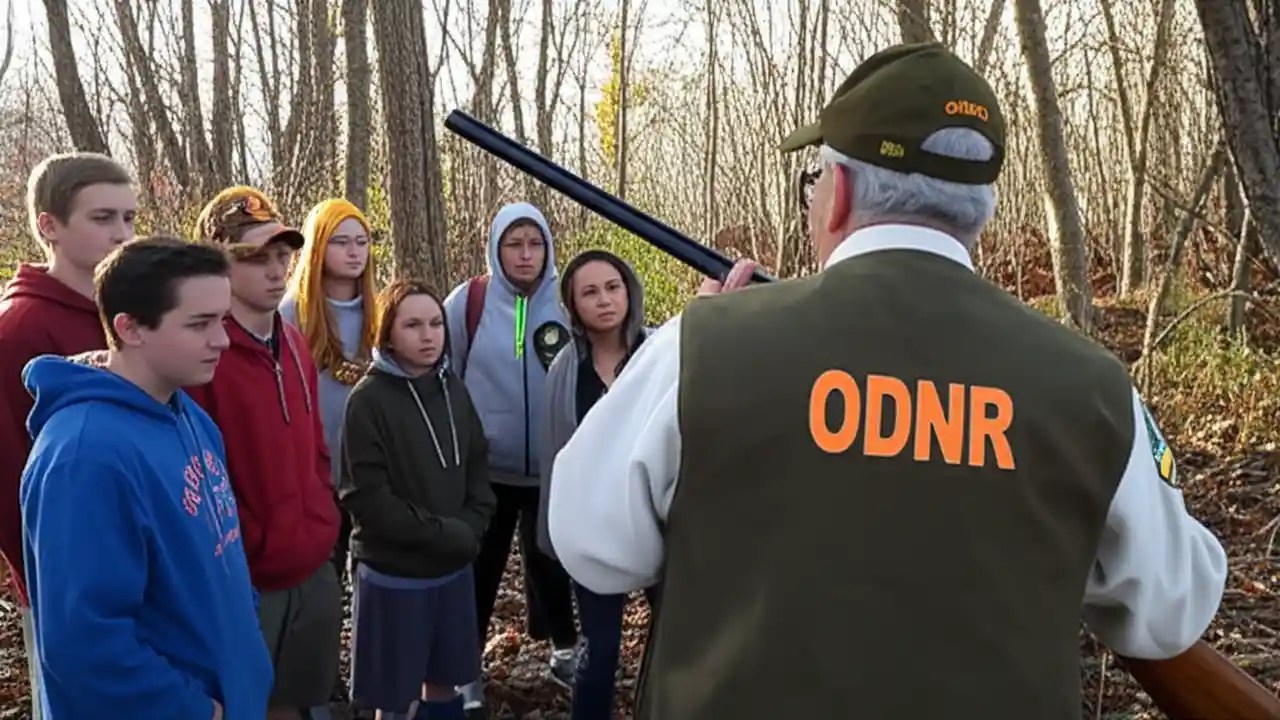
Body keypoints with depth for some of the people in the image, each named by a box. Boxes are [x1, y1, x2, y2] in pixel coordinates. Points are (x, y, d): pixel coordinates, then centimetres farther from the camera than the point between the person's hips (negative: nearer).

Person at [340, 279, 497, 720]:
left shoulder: (453, 389, 3)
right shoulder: (368, 399, -13)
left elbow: (477, 468, 9)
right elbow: (367, 496, -16)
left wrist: (469, 531, -8)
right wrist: (444, 533, -17)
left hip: (454, 568, 5)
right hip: (393, 573, -5)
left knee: (444, 682, 17)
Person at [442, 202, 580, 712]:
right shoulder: (468, 302, -9)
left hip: (553, 468, 1)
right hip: (484, 467, -1)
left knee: (552, 560, 17)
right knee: (479, 566, 13)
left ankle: (565, 651, 39)